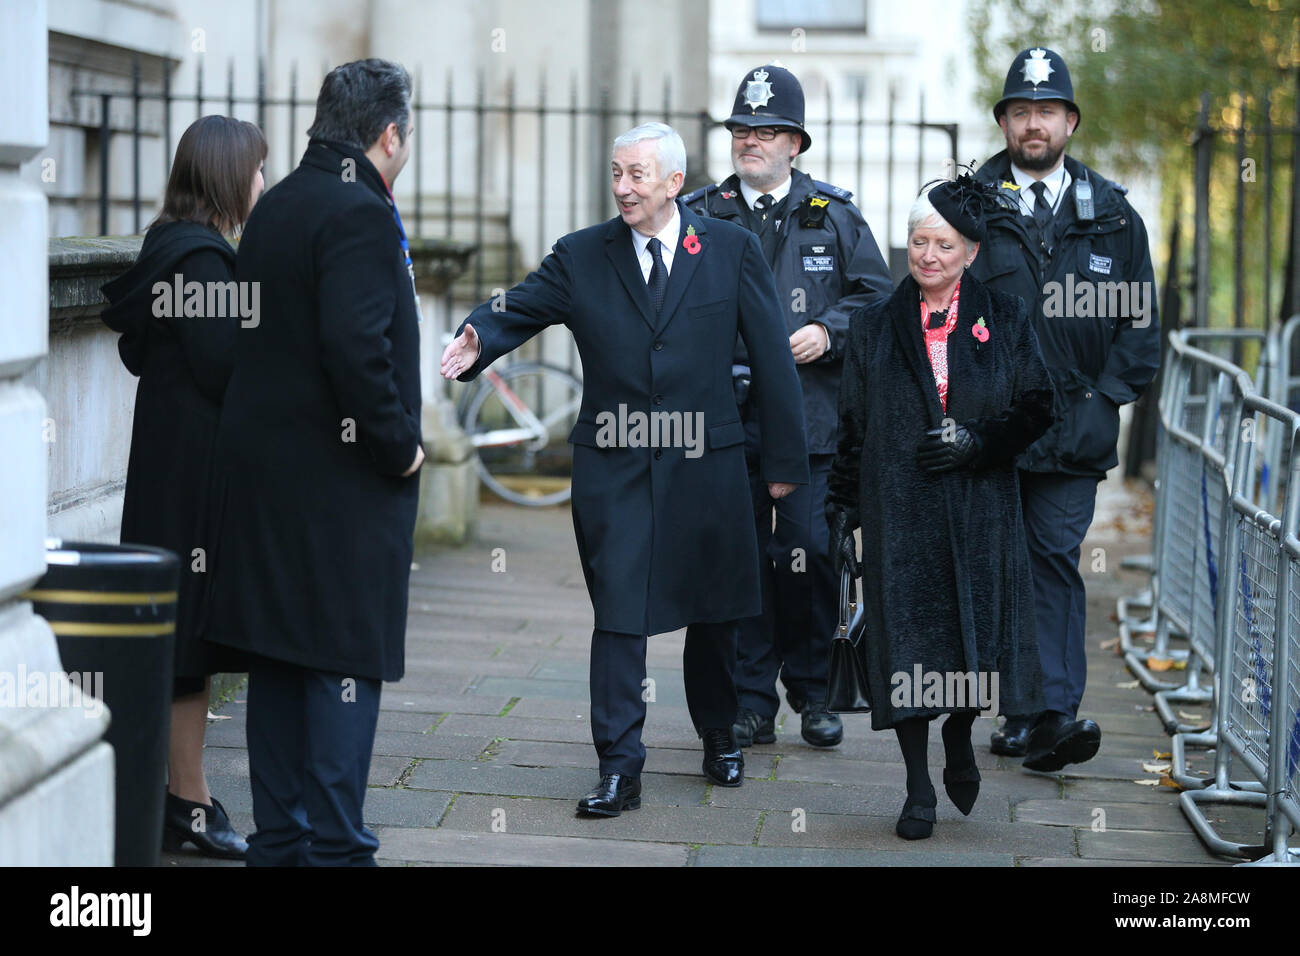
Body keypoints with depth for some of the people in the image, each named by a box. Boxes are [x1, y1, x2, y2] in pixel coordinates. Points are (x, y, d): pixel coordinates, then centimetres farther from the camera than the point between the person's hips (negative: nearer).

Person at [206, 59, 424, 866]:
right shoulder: (359, 215, -15)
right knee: (347, 662, -3)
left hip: (265, 467, 9)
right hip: (342, 477, -9)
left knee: (277, 660, 12)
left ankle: (278, 837, 19)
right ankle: (335, 845, 0)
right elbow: (356, 347, -25)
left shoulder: (275, 208, 12)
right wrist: (399, 445, -13)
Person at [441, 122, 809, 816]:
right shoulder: (581, 256, 3)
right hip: (613, 469, 0)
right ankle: (619, 769, -2)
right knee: (619, 614, -5)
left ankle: (719, 735, 37)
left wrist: (786, 458, 0)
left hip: (706, 464, 1)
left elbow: (771, 355, 2)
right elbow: (517, 310, -3)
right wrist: (478, 340, -28)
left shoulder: (732, 250, 1)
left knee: (713, 612, 14)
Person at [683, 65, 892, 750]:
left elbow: (878, 298, 9)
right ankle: (750, 706, 10)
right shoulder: (701, 216, 10)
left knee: (810, 558, -2)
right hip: (728, 420, 1)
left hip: (812, 418, -1)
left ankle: (812, 695, 15)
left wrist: (829, 333, -8)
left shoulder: (835, 216, 9)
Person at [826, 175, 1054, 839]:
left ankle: (960, 738, 32)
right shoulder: (874, 329, 8)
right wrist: (842, 511, 4)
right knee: (907, 639, -2)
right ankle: (918, 790, 10)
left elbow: (1037, 408, 4)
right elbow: (852, 431, 9)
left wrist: (978, 442, -11)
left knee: (978, 631, 1)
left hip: (981, 512, 0)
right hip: (899, 514, 0)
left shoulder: (1004, 319, 6)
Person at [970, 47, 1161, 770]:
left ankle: (1052, 714, -9)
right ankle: (1031, 715, 10)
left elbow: (1140, 321, 10)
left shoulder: (1111, 214, 10)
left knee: (1056, 561, -5)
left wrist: (1103, 398, -1)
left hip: (1073, 430, 0)